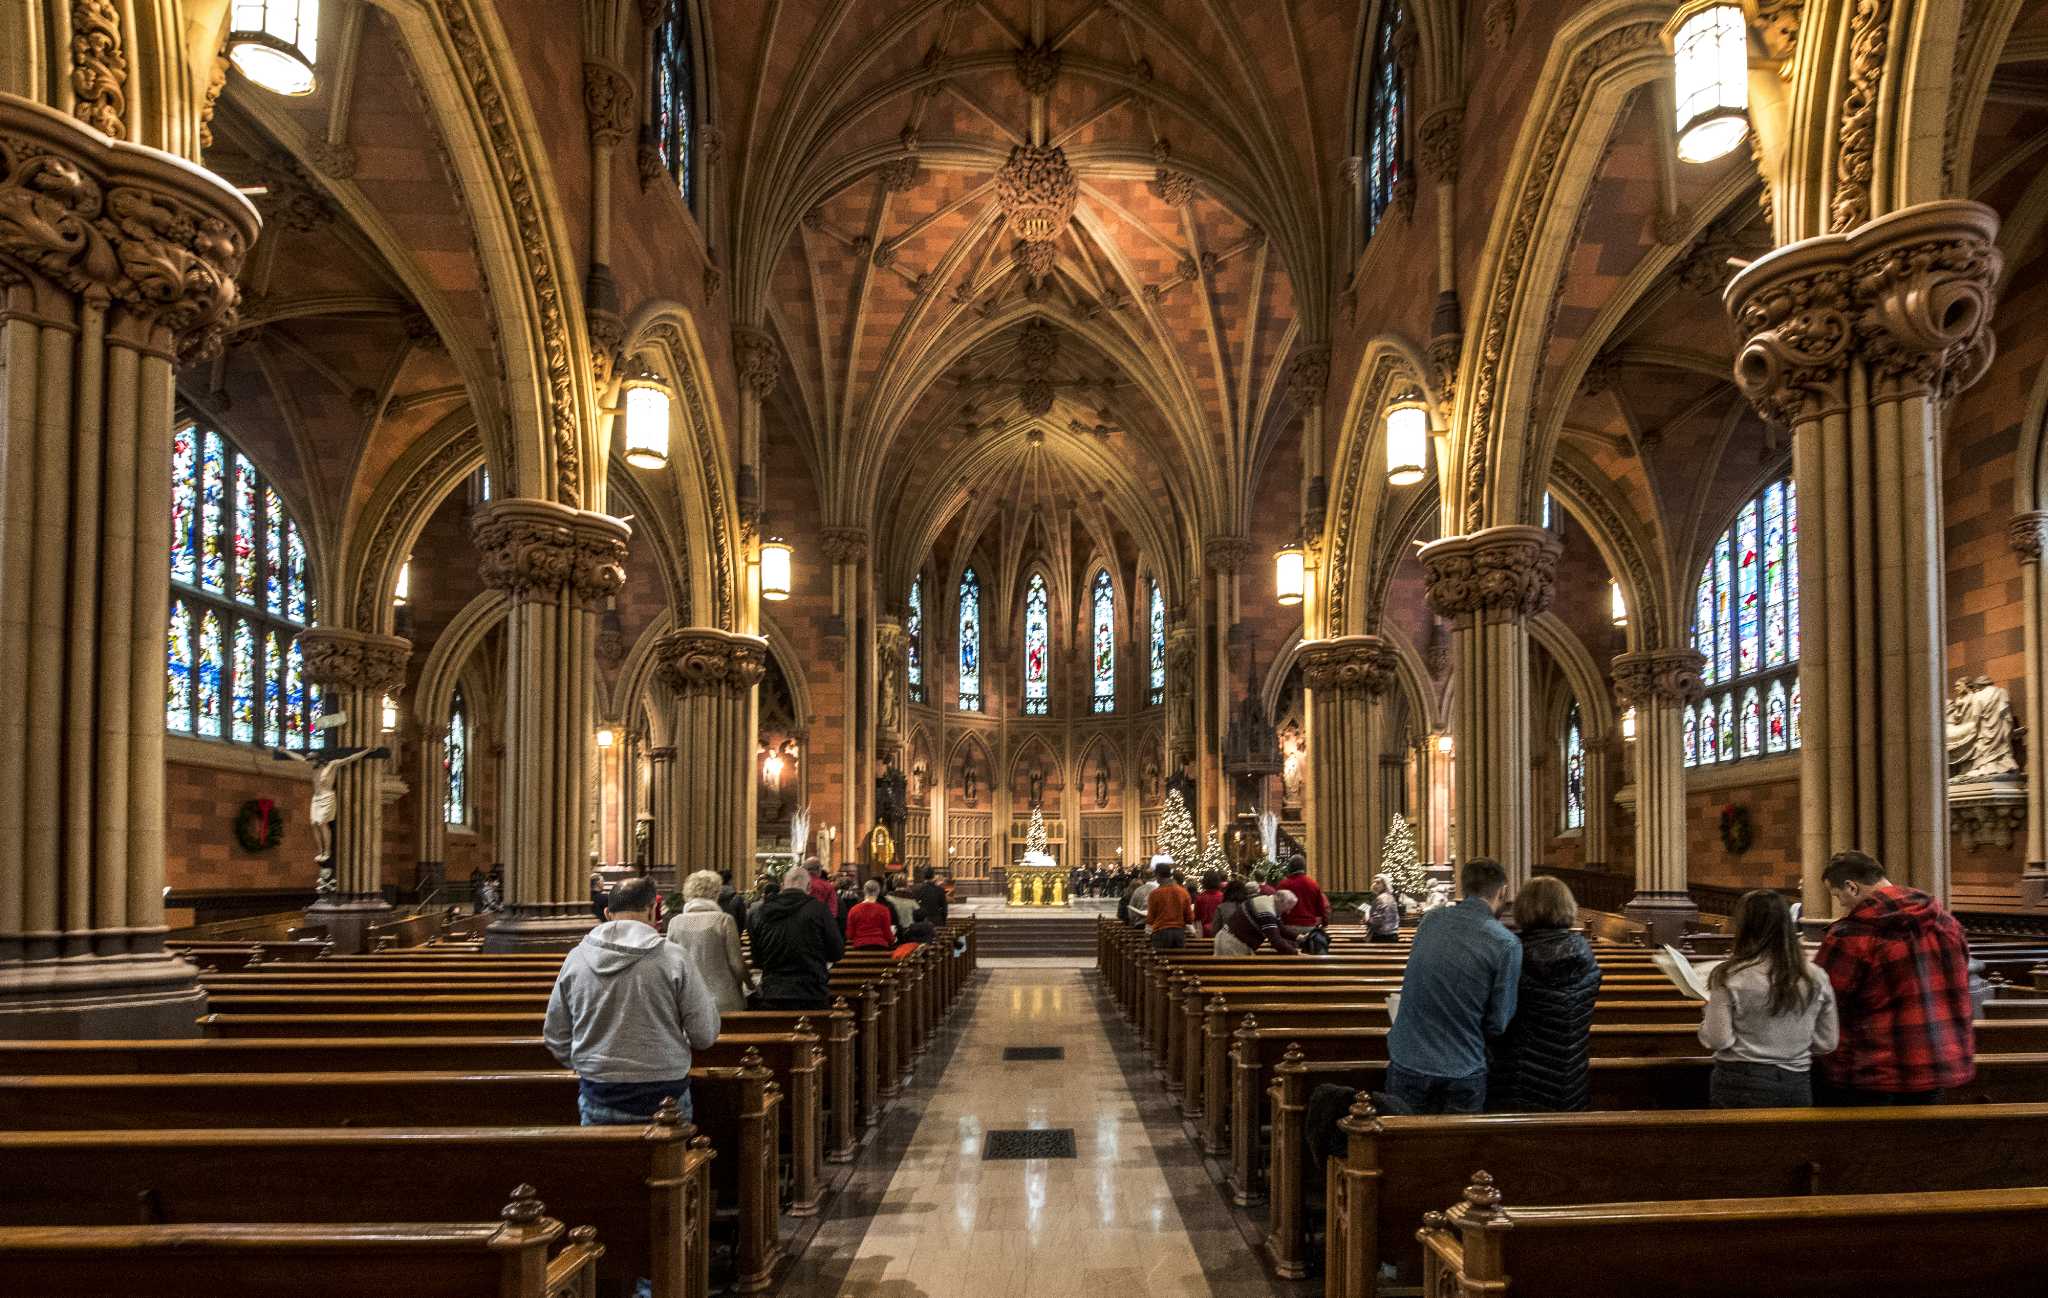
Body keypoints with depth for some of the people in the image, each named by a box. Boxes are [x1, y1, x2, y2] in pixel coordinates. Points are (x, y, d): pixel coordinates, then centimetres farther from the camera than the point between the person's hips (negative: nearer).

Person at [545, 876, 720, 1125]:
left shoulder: (576, 958, -1)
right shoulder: (673, 957, -11)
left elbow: (555, 1038, 7)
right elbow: (705, 1035, -9)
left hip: (598, 1098, 3)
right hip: (664, 1095, -2)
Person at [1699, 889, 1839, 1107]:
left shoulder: (1729, 977, -13)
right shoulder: (1816, 978, -1)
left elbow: (1717, 1040, -13)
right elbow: (1827, 1044, 5)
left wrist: (1709, 1012, 5)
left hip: (1742, 1085, -3)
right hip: (1798, 1084, 4)